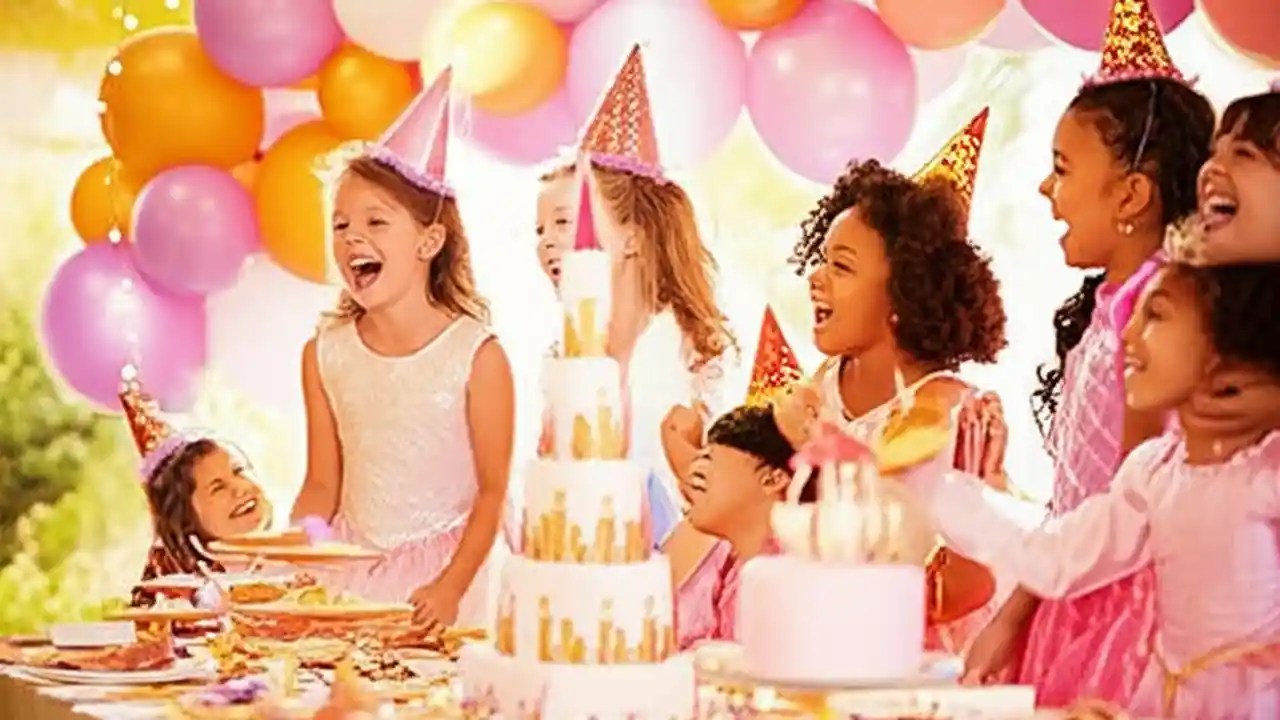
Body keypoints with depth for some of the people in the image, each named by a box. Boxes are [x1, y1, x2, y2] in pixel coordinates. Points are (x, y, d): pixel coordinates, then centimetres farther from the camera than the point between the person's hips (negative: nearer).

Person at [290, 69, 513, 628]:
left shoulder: (477, 356, -11)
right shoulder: (326, 354, 2)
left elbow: (494, 490, -8)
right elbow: (323, 487, 7)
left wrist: (452, 587, -17)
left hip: (442, 567, -3)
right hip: (350, 568, 4)